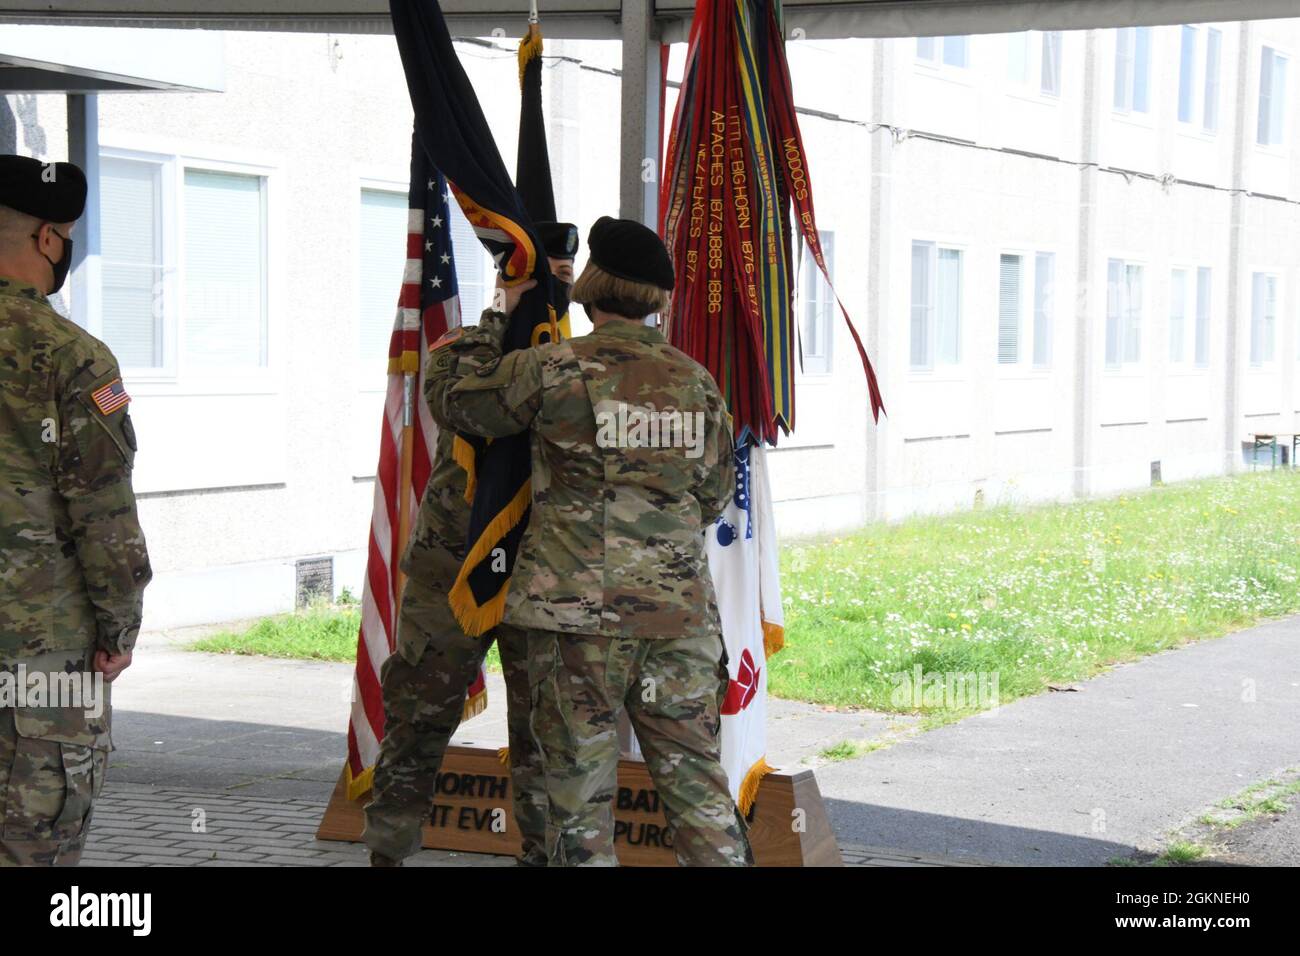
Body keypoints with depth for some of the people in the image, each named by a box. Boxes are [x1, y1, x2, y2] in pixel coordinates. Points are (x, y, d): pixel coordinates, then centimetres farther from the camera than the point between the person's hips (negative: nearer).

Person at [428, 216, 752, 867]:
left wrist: (496, 318, 19)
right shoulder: (698, 382, 8)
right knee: (697, 786, 8)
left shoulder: (555, 369, -6)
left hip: (579, 609, -3)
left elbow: (452, 395, 8)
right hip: (681, 607, 4)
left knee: (581, 788, 5)